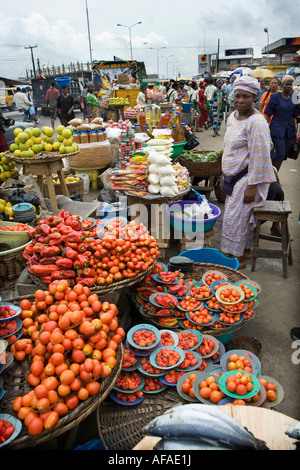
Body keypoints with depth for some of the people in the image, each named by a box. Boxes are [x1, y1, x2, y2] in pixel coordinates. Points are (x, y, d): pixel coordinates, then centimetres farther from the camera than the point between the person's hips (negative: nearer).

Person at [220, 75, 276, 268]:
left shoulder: (256, 122, -20)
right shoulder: (233, 117, 8)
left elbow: (260, 157, -22)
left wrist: (252, 186, -23)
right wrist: (225, 174, 21)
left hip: (248, 178, -8)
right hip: (234, 175, 8)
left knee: (236, 217, -4)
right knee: (242, 215, 16)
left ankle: (237, 257, 11)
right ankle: (245, 250, 31)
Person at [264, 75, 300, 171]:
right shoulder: (275, 96, -6)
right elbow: (268, 114, -6)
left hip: (289, 130, 5)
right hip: (277, 129, -5)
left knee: (283, 155, 8)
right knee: (280, 153, -12)